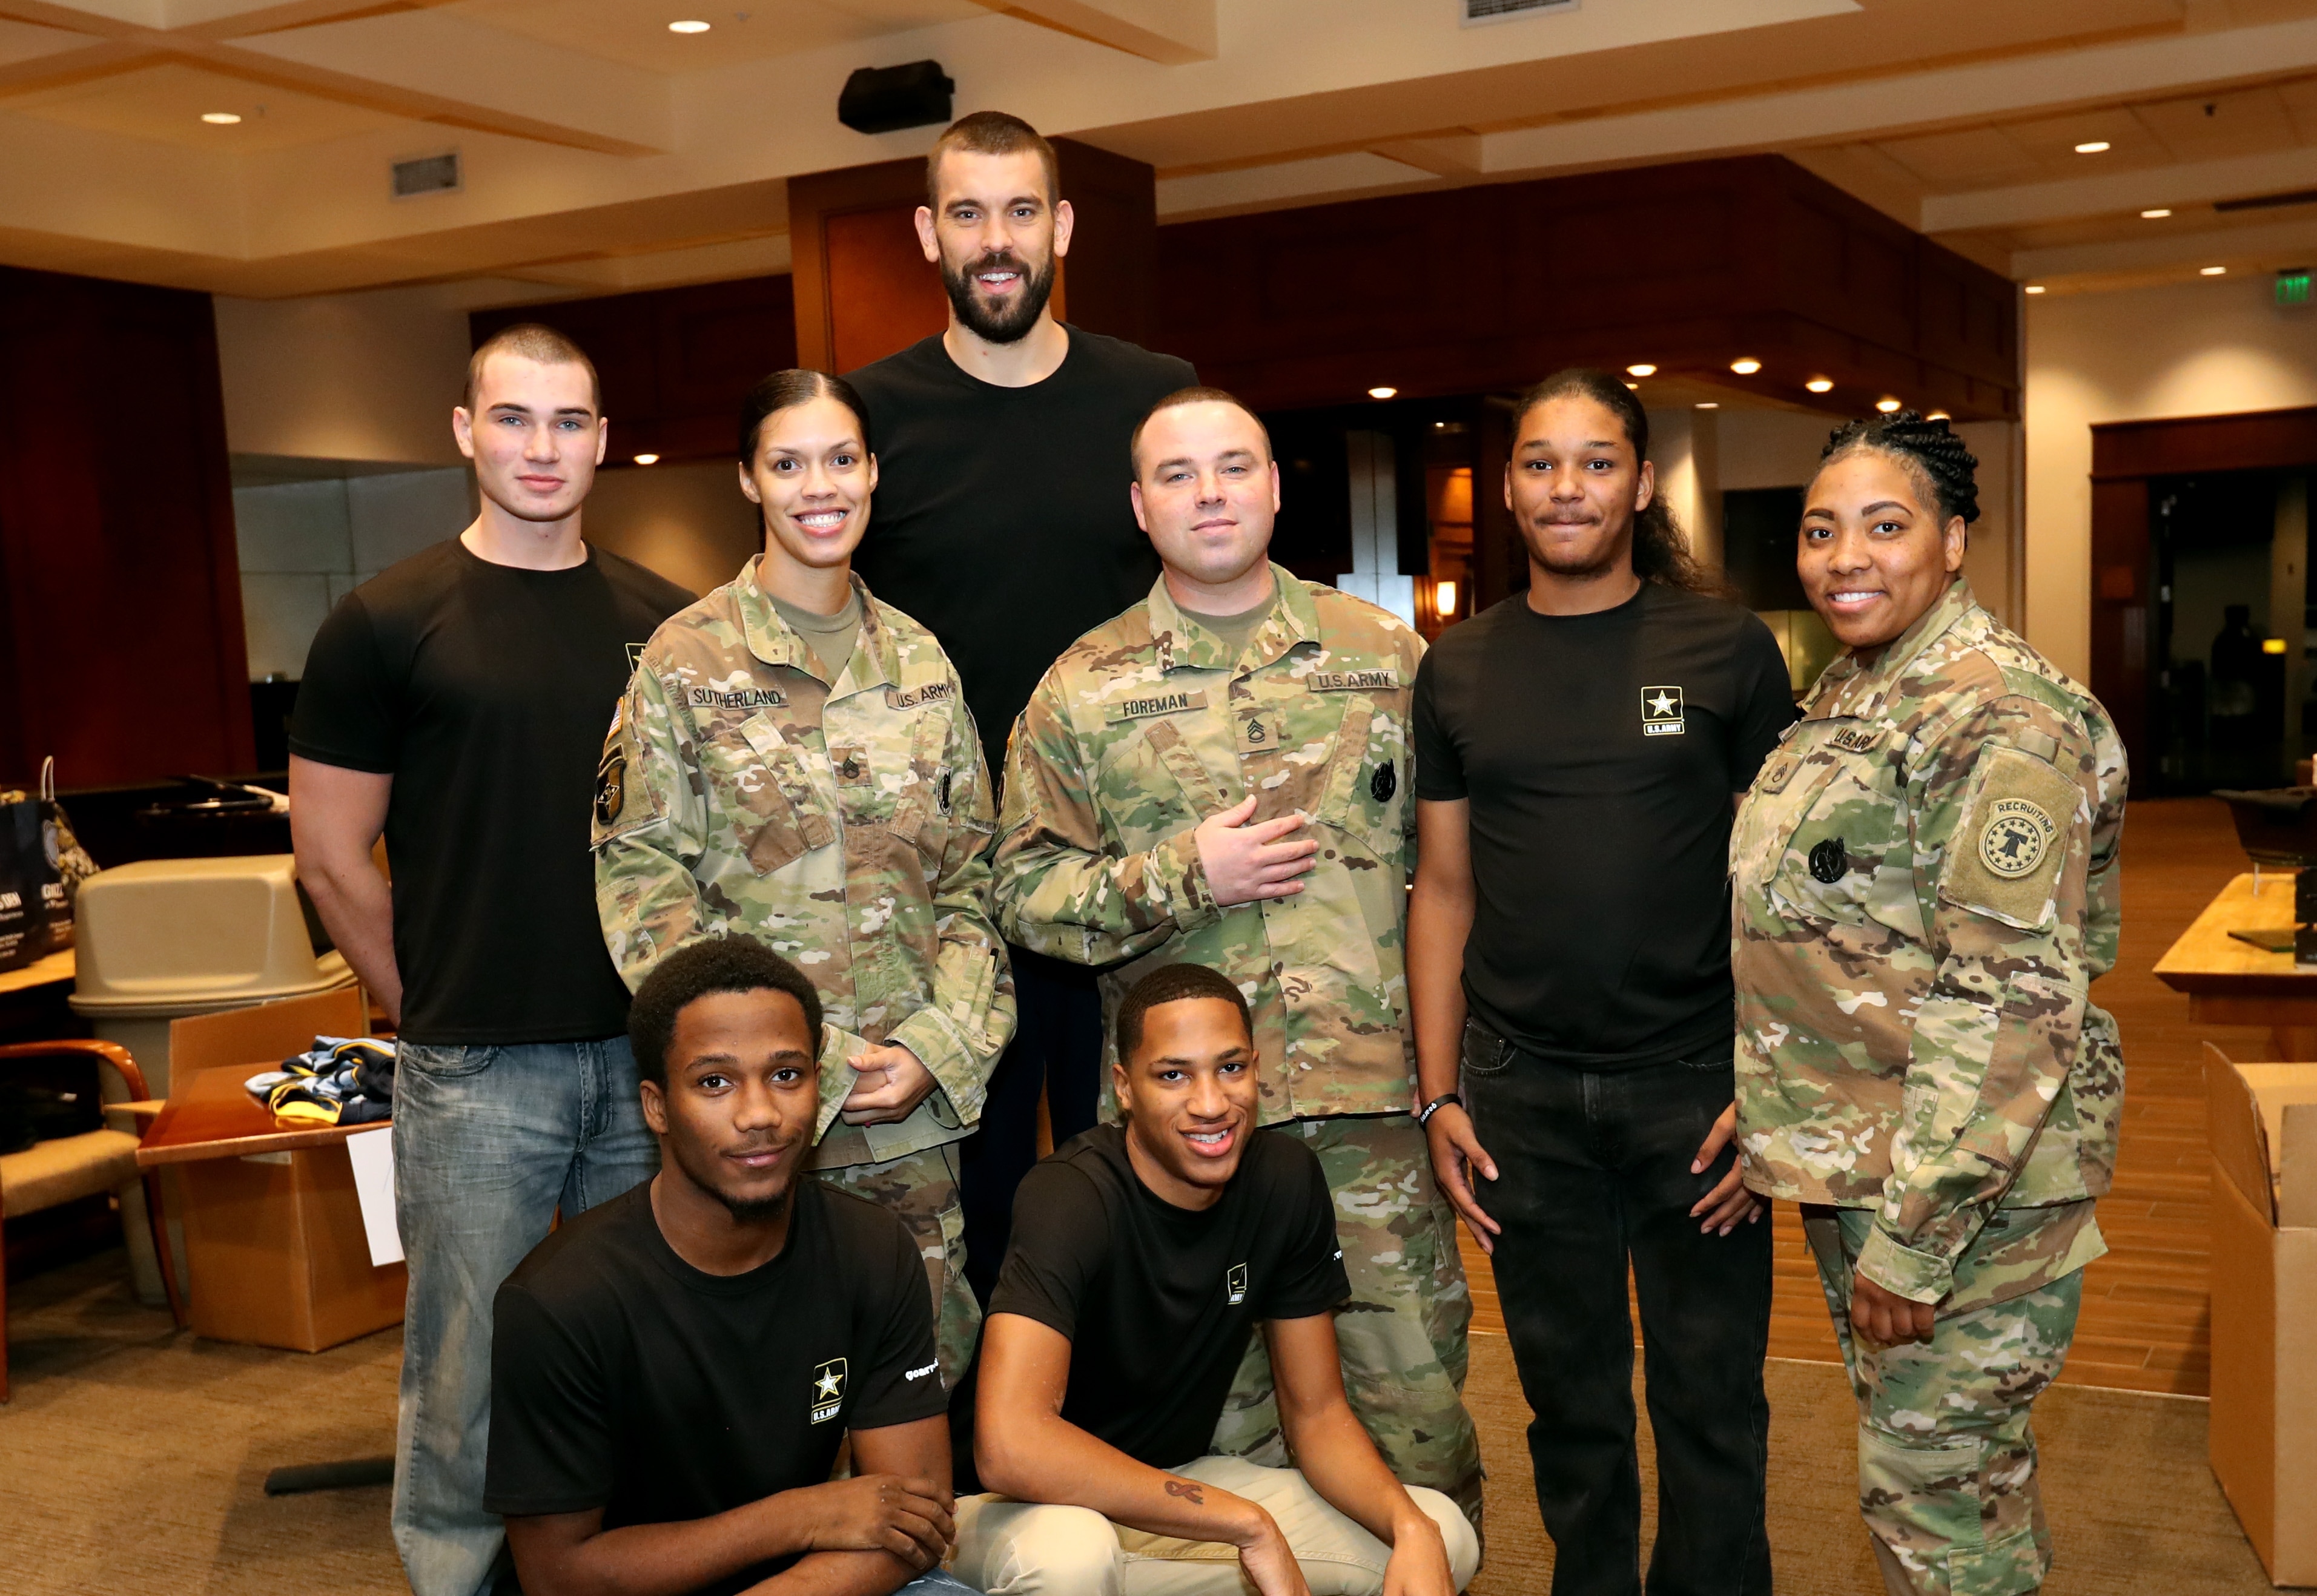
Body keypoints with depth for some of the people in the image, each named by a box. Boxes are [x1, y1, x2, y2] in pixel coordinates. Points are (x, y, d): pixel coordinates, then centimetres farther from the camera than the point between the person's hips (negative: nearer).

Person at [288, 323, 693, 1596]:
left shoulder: (665, 621, 6)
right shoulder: (388, 621, -4)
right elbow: (331, 855, -1)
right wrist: (428, 1013, 1)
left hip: (651, 1052, 3)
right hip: (475, 1072, -3)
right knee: (468, 1373, 8)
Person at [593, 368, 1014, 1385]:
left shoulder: (922, 662, 8)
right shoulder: (686, 662, -3)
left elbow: (970, 877, 9)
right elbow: (641, 886, -8)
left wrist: (939, 1047, -5)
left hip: (916, 1108, 3)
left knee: (934, 1380, 12)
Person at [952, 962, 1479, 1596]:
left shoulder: (1286, 1180, -7)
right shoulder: (1073, 1197, -26)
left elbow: (1316, 1415, 0)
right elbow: (1009, 1446, -39)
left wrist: (1413, 1529, -21)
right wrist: (1250, 1524, -33)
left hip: (1175, 1489, 7)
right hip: (1022, 1509, -7)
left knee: (1445, 1538, -5)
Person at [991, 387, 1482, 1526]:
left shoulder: (1387, 655, 8)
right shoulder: (1083, 689, 5)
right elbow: (1025, 891, 2)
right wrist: (1183, 875, -12)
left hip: (1374, 1099, 1)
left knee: (1417, 1406, 7)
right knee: (1220, 1426, 12)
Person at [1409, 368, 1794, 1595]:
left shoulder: (1727, 650, -1)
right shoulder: (1459, 668, 6)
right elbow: (1444, 888, 8)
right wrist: (1439, 1094, 3)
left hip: (1694, 1081, -2)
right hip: (1523, 1096, 2)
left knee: (1710, 1404, 8)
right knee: (1571, 1406, 15)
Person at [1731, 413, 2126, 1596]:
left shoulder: (1997, 715, -19)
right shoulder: (1846, 693, 10)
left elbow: (2013, 1001, -23)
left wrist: (1915, 1238, -23)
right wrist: (1766, 1109, 13)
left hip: (1963, 1178, -9)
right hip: (1848, 1156, 9)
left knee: (1933, 1479, 2)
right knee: (1927, 1449, 21)